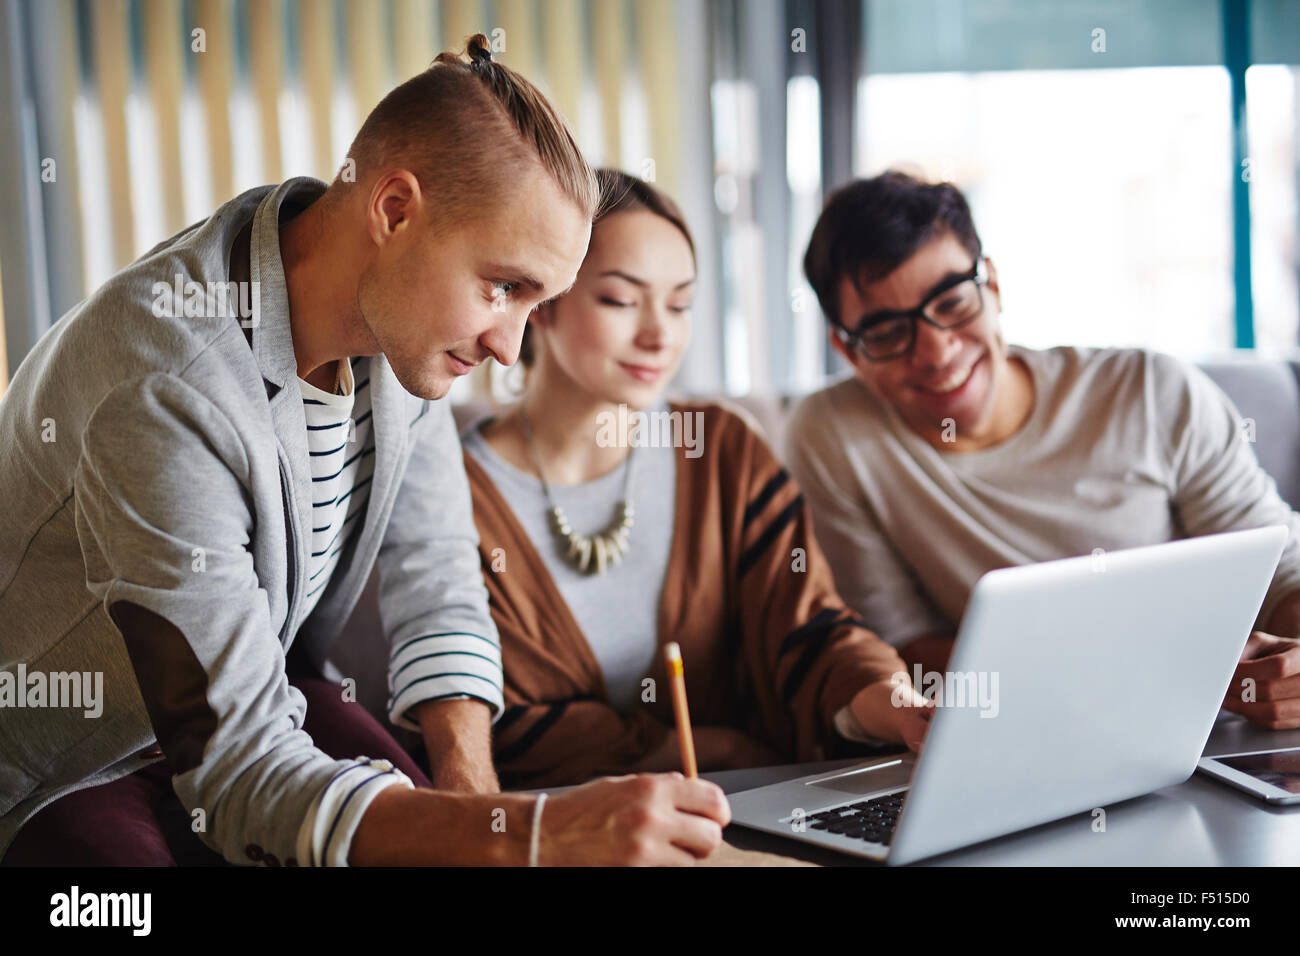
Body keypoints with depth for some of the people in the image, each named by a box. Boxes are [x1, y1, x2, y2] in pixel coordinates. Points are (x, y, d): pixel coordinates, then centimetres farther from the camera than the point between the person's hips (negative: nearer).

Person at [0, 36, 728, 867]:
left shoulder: (401, 324, -9)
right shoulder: (166, 391, -35)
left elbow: (437, 593, -2)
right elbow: (238, 776, -36)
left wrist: (474, 792, -20)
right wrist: (529, 834, -47)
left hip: (257, 694, 7)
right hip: (69, 762, -7)